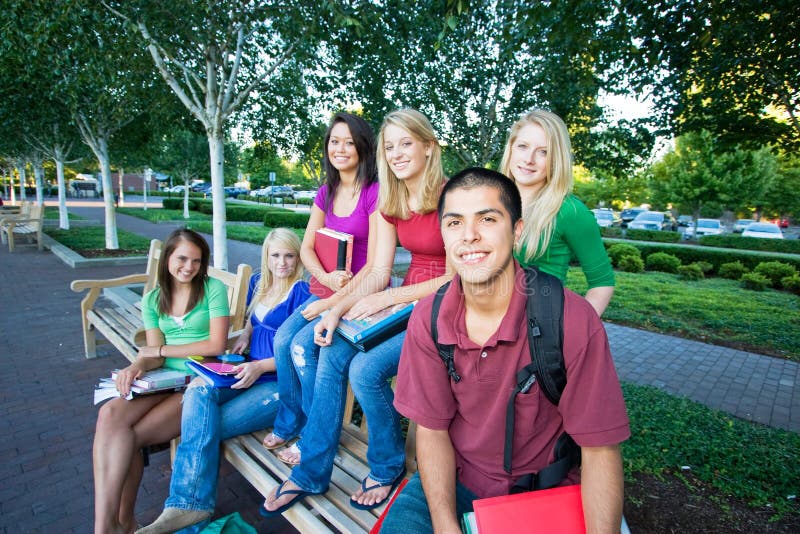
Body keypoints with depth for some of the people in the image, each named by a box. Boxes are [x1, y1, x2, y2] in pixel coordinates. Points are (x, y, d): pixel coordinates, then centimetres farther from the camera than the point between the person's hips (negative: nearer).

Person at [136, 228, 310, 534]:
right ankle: (189, 504, -24)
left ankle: (188, 504, -5)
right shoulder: (258, 282, 12)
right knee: (199, 390, -23)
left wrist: (260, 366, -21)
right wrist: (245, 336, 8)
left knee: (204, 426, -19)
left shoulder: (301, 292, -11)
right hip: (251, 370, 7)